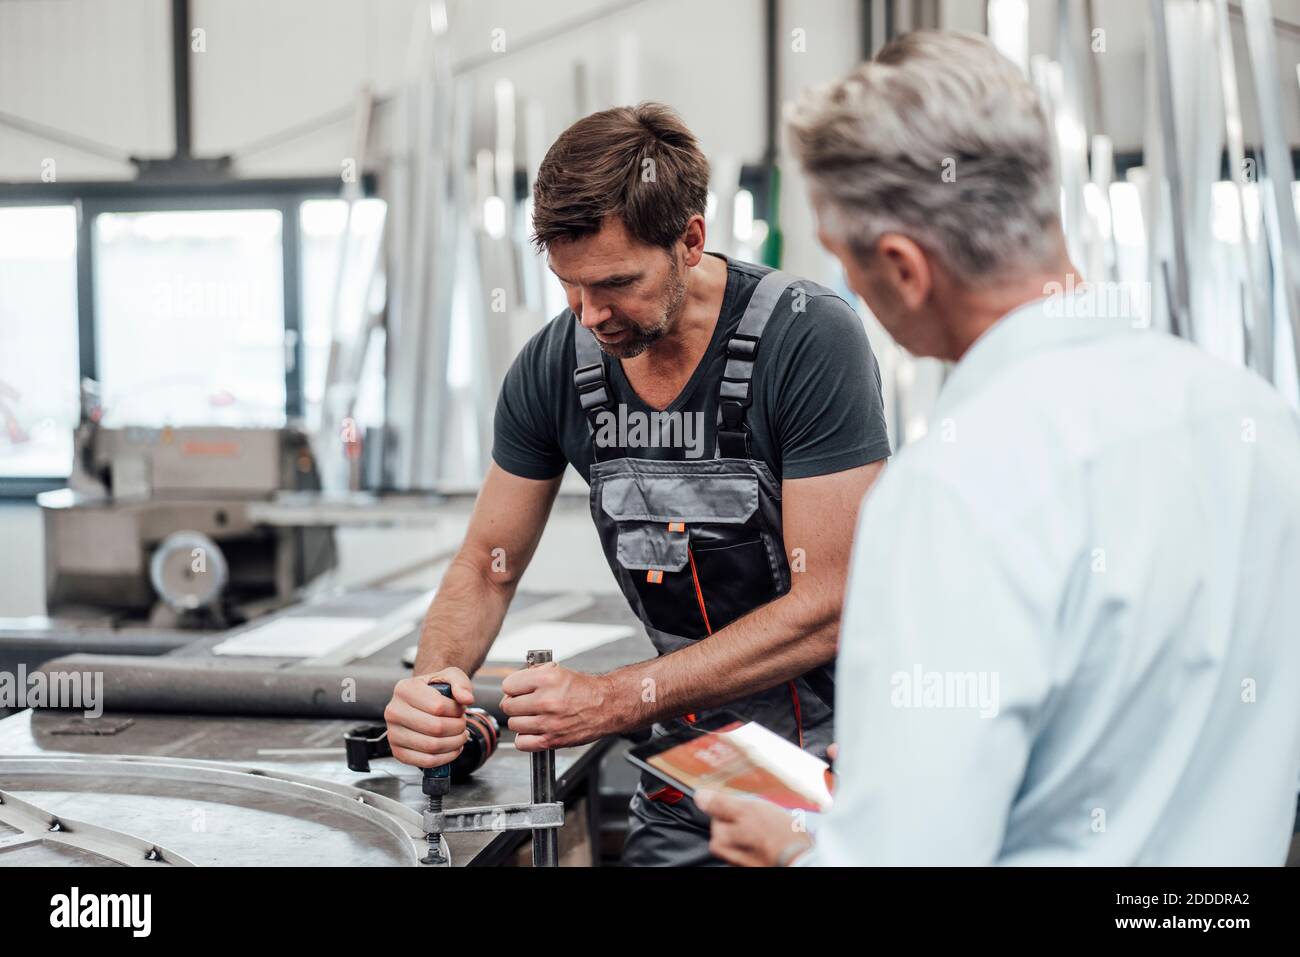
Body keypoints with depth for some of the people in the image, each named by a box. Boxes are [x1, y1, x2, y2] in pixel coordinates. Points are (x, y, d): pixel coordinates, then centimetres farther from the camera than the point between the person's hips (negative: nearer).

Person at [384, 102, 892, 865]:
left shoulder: (810, 339, -20)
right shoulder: (555, 366, -4)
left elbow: (826, 608, -21)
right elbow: (489, 566, 7)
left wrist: (615, 700, -25)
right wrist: (435, 677, -15)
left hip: (839, 770, -4)